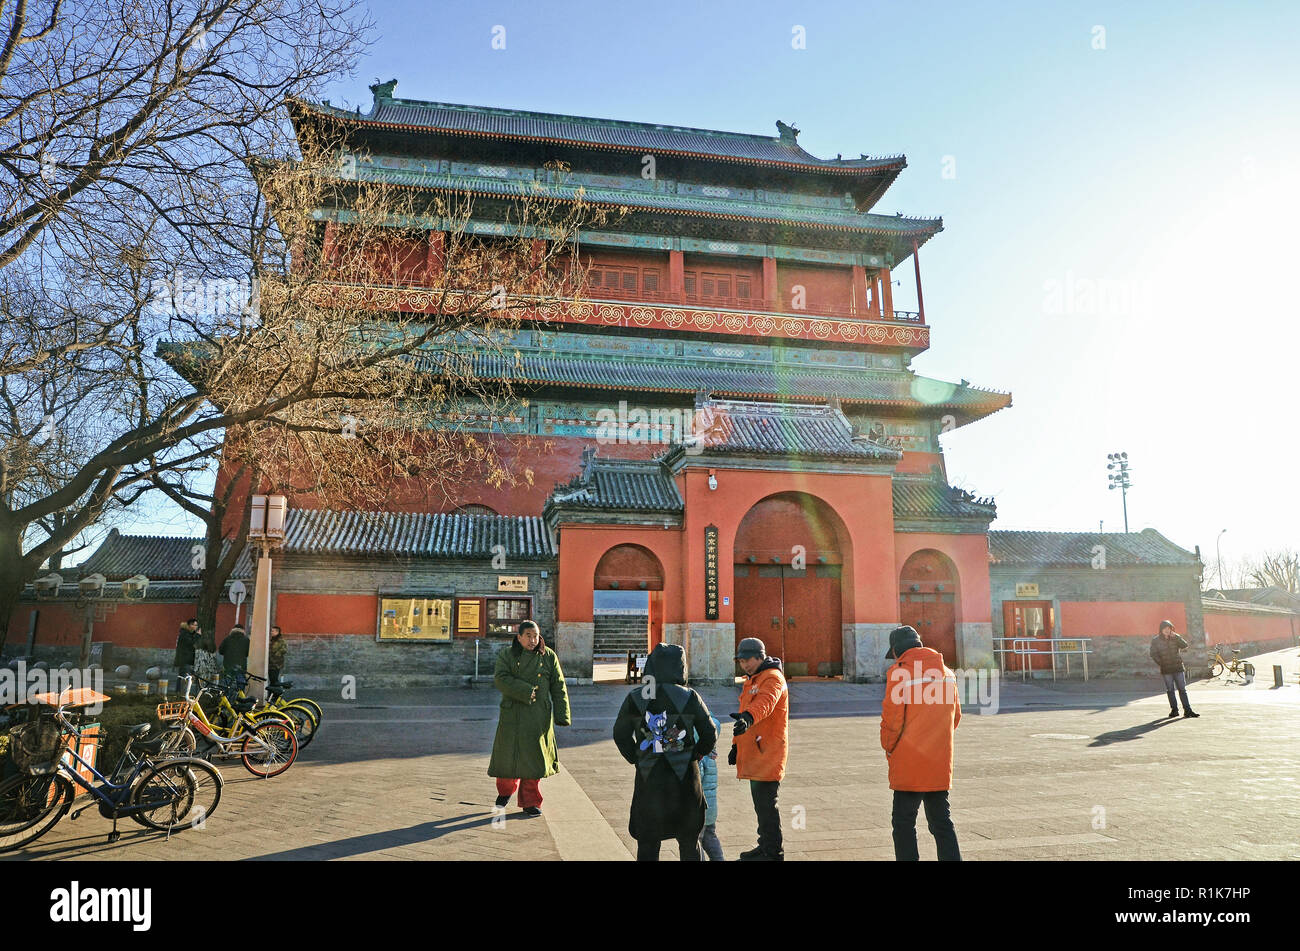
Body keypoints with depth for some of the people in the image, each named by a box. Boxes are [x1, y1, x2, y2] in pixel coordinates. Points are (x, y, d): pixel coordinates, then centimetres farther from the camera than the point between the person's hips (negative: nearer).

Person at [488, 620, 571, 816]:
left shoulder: (549, 657, 3)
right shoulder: (507, 656, 1)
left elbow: (558, 688, 4)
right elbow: (500, 680, -13)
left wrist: (561, 716, -3)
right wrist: (525, 691, -21)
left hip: (539, 716, 1)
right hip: (512, 714, 0)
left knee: (534, 758, 3)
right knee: (508, 755, 4)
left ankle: (530, 802, 18)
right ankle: (505, 790, 34)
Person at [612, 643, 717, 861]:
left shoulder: (634, 698, -4)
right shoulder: (690, 697, -8)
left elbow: (621, 735, 4)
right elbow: (709, 735, -2)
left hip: (648, 779, 1)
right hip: (683, 778, -1)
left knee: (647, 844, 13)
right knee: (689, 842, 16)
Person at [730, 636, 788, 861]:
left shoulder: (772, 678, -14)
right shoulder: (752, 680, 19)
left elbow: (765, 702, -35)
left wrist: (748, 718, -54)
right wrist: (736, 745, 22)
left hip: (767, 753, -10)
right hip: (754, 752, 10)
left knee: (766, 804, -5)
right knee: (760, 802, 17)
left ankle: (773, 853, 5)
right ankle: (765, 847, 29)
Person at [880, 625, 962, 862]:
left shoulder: (899, 673, -12)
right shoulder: (947, 673, 7)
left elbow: (891, 719, -13)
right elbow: (955, 716, 14)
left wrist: (888, 747, 3)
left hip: (909, 764, -6)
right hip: (940, 765, 6)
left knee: (904, 824, 3)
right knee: (941, 822, 15)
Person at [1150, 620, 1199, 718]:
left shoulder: (1175, 637, 5)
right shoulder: (1155, 640, 0)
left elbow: (1185, 646, -10)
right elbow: (1153, 654, 1)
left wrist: (1176, 636, -17)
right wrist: (1161, 664, -7)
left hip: (1178, 667, 1)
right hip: (1166, 670, -1)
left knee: (1182, 689, 1)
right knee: (1170, 690, 4)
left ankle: (1187, 710, 3)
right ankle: (1174, 709, 11)